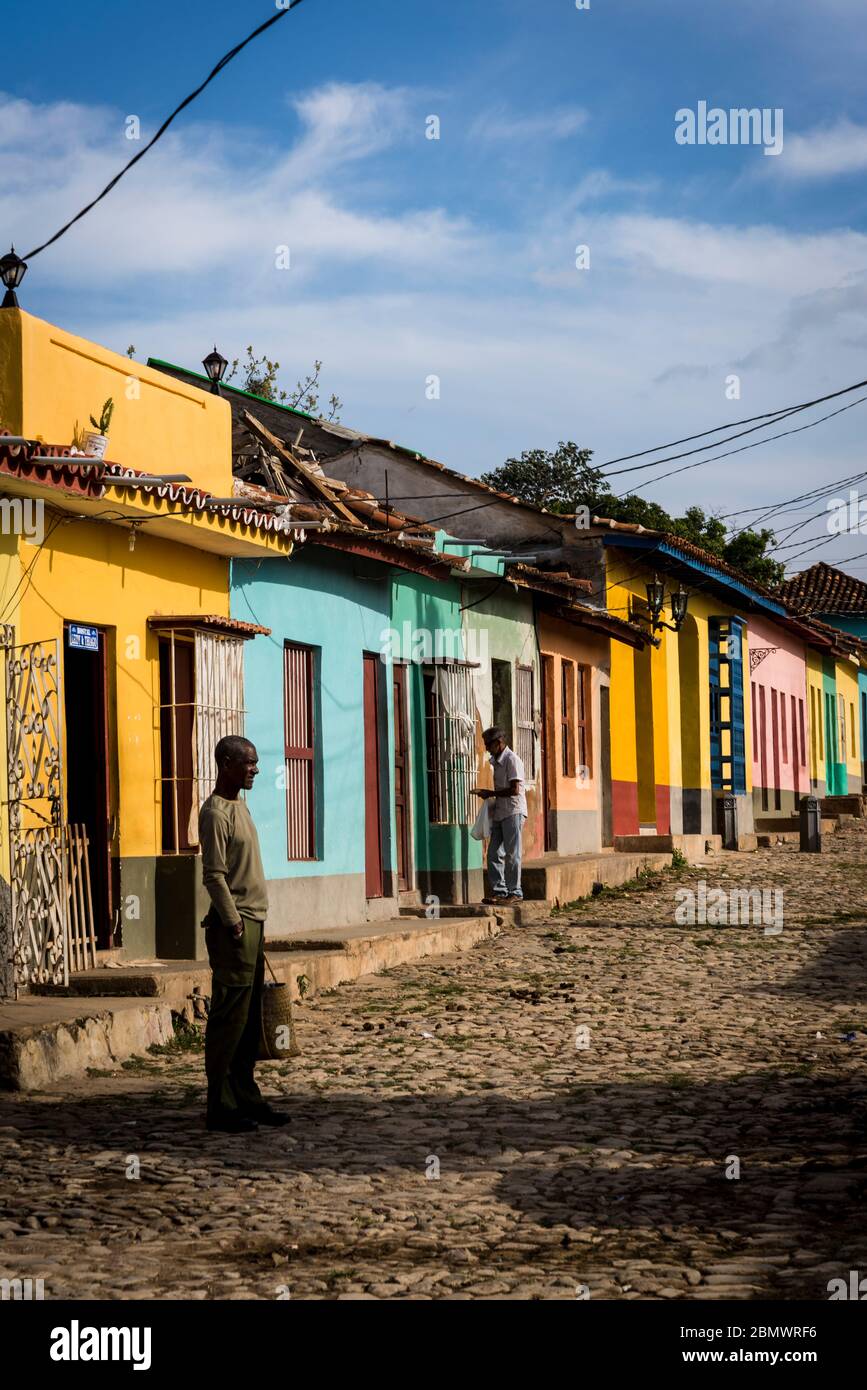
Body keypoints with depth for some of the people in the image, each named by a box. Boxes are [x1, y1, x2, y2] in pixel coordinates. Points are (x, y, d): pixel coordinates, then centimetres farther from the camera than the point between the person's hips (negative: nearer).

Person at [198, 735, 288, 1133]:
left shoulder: (239, 807, 18)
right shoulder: (215, 813, -12)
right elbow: (214, 876, -17)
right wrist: (233, 922, -20)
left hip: (253, 921, 10)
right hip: (234, 926, -10)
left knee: (250, 1020, 11)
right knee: (229, 1018, -7)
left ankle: (246, 1099, 17)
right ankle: (221, 1107, -4)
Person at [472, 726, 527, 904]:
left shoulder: (512, 760, -11)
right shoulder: (496, 761, 17)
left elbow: (514, 790, -17)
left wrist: (490, 793, -12)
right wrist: (486, 793, 8)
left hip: (513, 812, -9)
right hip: (500, 813, 9)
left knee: (512, 854, -5)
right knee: (494, 854, 5)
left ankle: (515, 893, 1)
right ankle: (499, 891, 9)